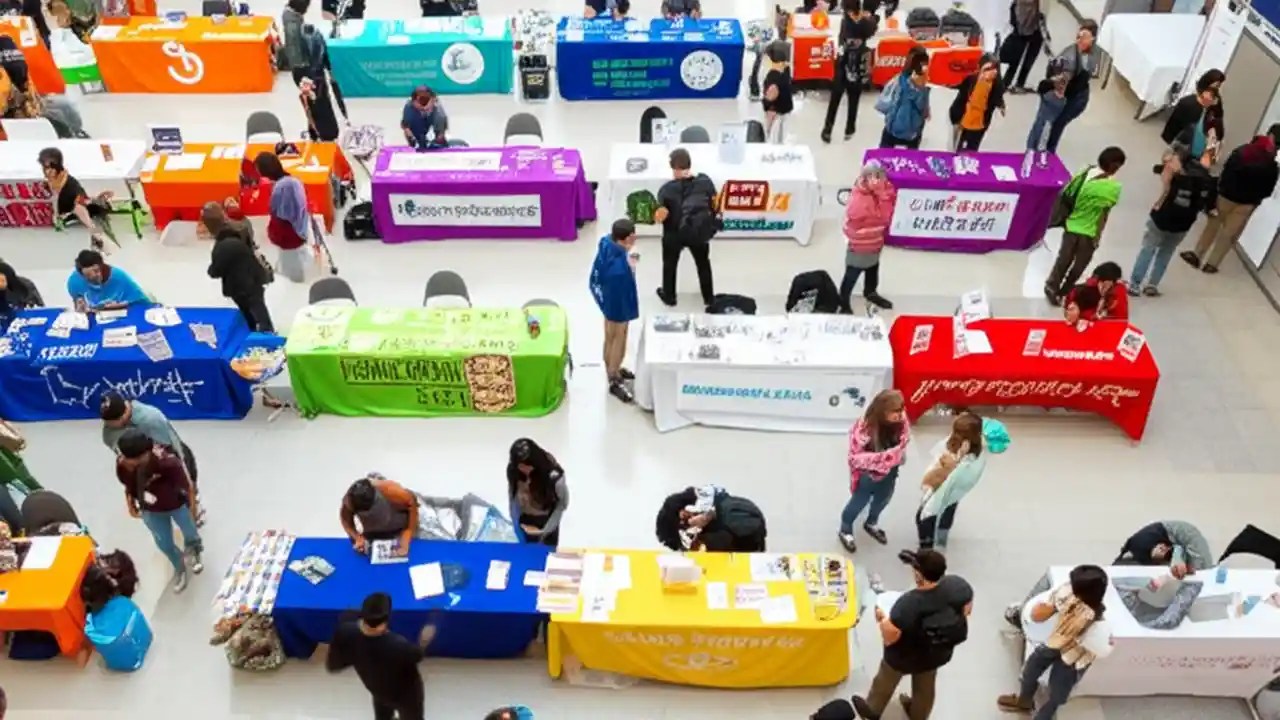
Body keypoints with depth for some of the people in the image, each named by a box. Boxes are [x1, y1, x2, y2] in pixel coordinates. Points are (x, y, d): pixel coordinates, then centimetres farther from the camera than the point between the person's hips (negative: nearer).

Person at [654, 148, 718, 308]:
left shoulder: (667, 189, -21)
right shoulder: (705, 181, -13)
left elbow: (661, 216, -20)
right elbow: (715, 205, -4)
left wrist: (653, 215, 1)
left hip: (674, 234, -2)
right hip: (699, 232, 2)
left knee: (670, 264, 25)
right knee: (703, 263, 26)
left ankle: (669, 297, 40)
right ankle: (709, 297, 39)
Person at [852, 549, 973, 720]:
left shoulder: (908, 604, -44)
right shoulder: (959, 585, -31)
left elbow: (889, 639, -28)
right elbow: (967, 610, -8)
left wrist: (883, 617, -10)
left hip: (905, 658, -4)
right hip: (939, 654, 4)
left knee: (886, 681, 29)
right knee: (925, 686, 35)